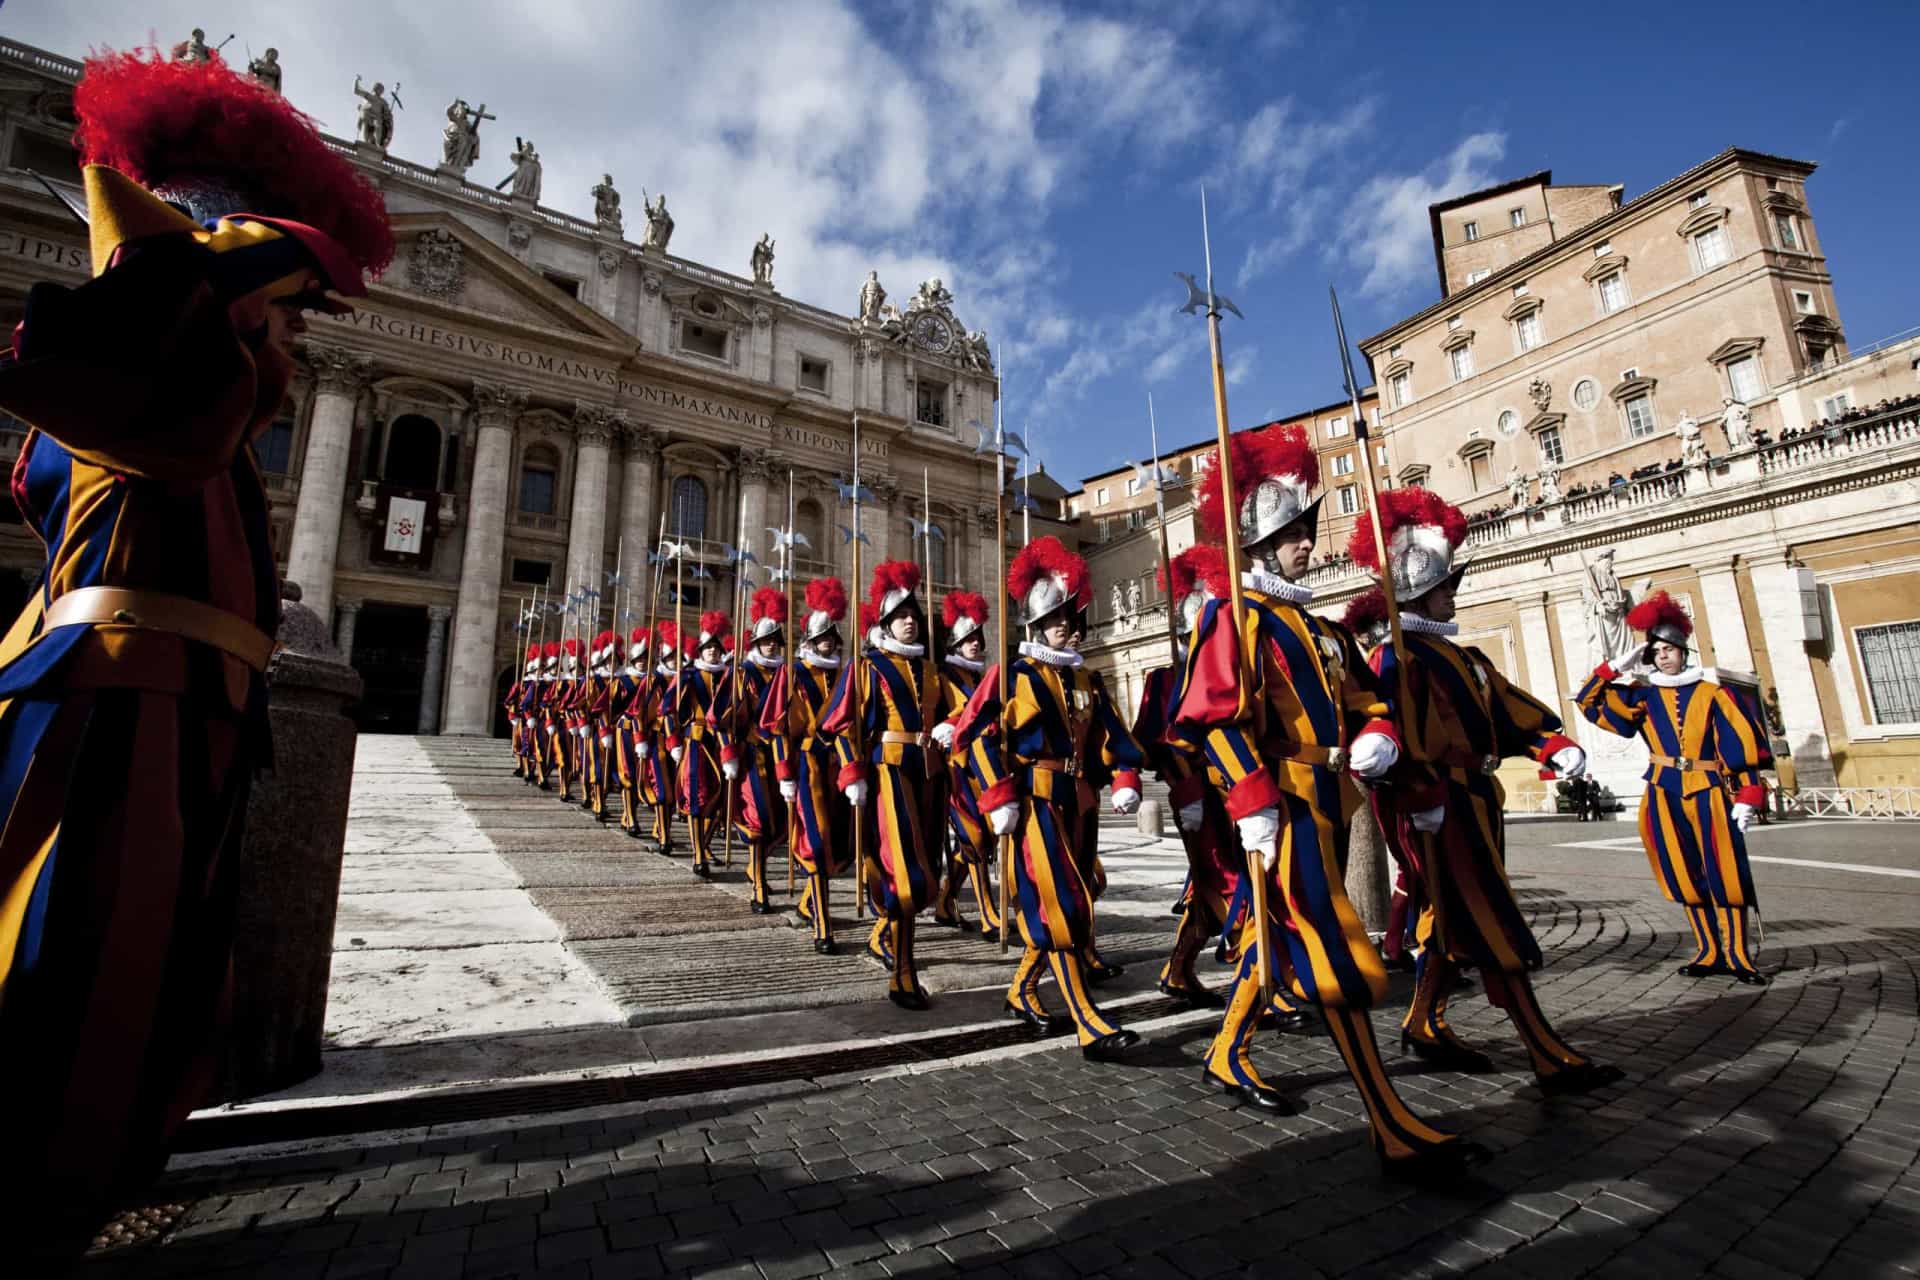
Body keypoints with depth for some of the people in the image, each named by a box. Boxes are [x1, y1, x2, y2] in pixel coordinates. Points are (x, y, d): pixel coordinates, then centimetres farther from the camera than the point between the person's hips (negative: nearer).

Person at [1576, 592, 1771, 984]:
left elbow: (1740, 745, 1)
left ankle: (1738, 956, 10)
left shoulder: (1711, 694, 3)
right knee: (1686, 878, 6)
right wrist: (1617, 668, 0)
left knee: (1724, 874, -1)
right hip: (1664, 796, 2)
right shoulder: (1642, 696, 8)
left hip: (1709, 793, -2)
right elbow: (1588, 702, 6)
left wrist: (1746, 797, -6)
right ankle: (1710, 953, 17)